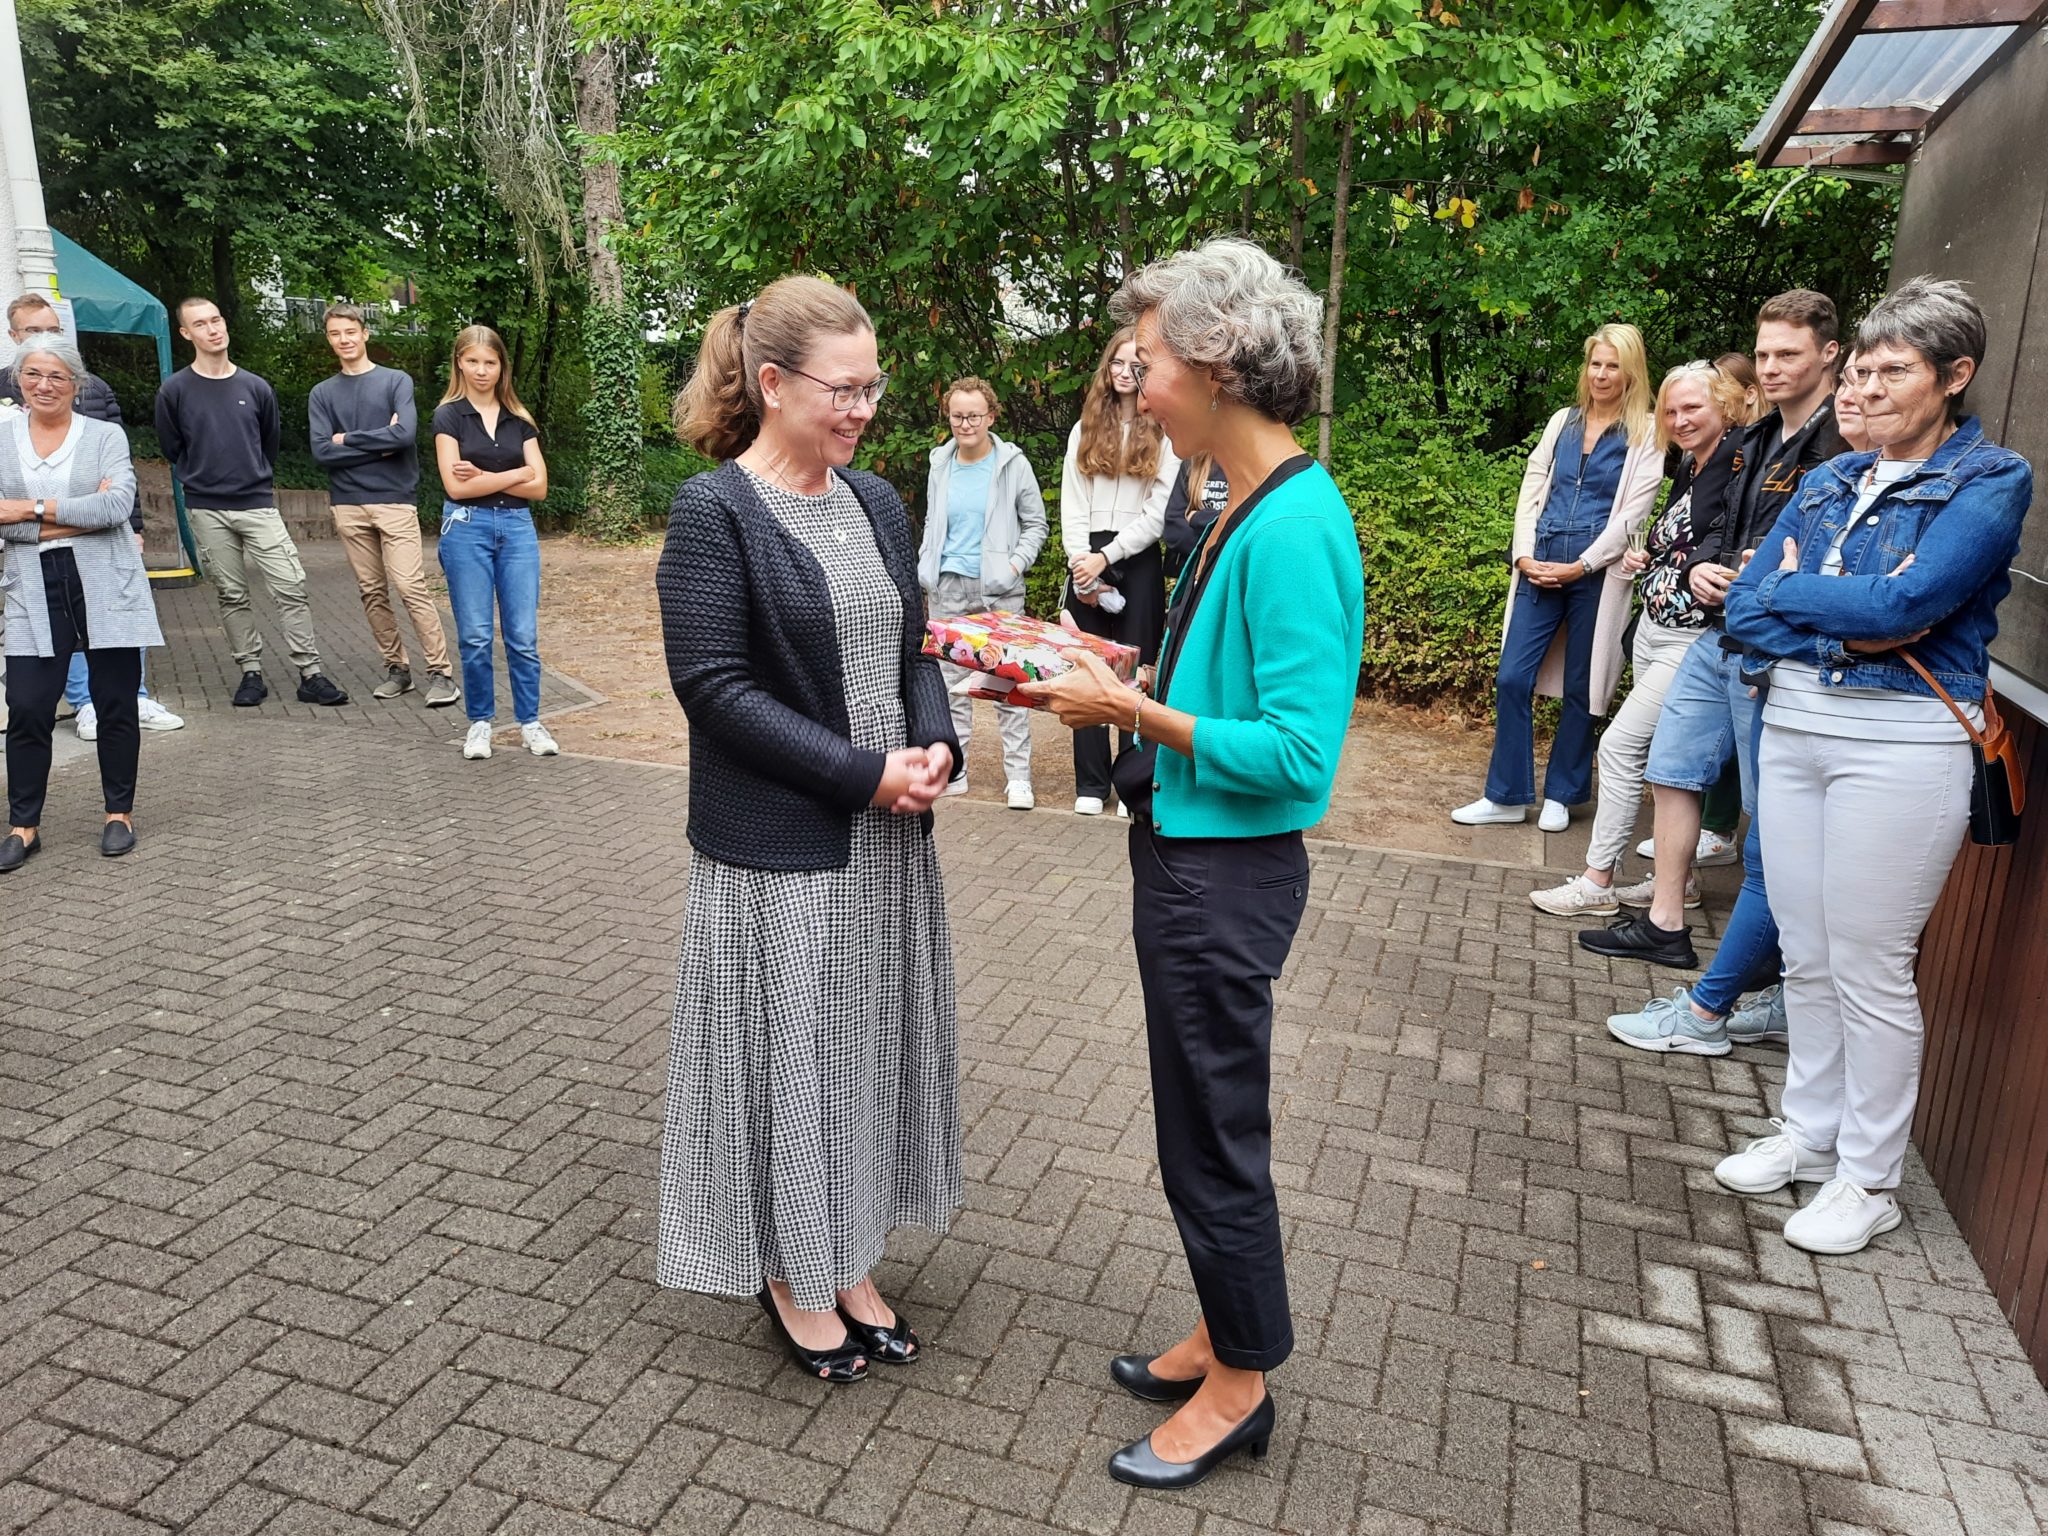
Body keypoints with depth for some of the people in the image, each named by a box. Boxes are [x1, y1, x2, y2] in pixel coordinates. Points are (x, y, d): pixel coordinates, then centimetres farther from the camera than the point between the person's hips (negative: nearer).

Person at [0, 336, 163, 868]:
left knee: (115, 704, 5)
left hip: (106, 587, -1)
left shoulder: (106, 436, 5)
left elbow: (118, 505, -11)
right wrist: (80, 516, -12)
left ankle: (120, 813, 19)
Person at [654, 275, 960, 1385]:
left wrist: (936, 746, -7)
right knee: (787, 1055, 8)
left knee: (871, 1046, 15)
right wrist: (863, 774, -19)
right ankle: (791, 1275, 31)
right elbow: (713, 685, -17)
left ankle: (849, 1262, 35)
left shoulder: (876, 503, 8)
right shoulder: (714, 512, -12)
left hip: (886, 839, 7)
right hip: (777, 853, -6)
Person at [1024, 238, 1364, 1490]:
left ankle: (1242, 1385, 31)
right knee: (1205, 1117, 22)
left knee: (1215, 1131, 8)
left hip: (1228, 871, -9)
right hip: (1188, 854, 9)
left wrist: (1131, 711, -19)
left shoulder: (1294, 526, -22)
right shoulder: (1249, 506, 7)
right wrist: (1119, 682, 5)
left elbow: (1298, 753, -25)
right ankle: (1226, 1336, 42)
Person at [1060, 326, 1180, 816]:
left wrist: (1106, 557, -12)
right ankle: (1091, 784, 9)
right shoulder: (1084, 429, 13)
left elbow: (1158, 513, -6)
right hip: (1086, 563, 3)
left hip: (1138, 563, -3)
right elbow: (1072, 506, 7)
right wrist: (1081, 561, -6)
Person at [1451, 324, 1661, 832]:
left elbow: (1633, 512, -6)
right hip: (1540, 568, 4)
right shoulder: (1563, 421, 13)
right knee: (1511, 679, -1)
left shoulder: (1645, 432, 0)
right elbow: (1532, 488, 11)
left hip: (1598, 574, -4)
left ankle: (1561, 795, 19)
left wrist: (1581, 566, -12)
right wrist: (1525, 555, -2)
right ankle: (1507, 797, 9)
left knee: (1580, 689, 5)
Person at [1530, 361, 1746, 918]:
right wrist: (1646, 558, 6)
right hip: (1652, 629, 9)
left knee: (1620, 744, -8)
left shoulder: (1741, 460, -13)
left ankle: (1597, 882, 2)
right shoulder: (1687, 470, 14)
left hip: (1692, 639, -9)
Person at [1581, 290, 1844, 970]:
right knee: (1671, 771, 14)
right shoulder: (1760, 440, 14)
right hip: (1717, 639, 9)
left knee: (1769, 811, 1)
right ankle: (1665, 926, 26)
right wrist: (1702, 565, 4)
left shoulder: (1842, 446, -14)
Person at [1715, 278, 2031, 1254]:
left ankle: (1869, 1180, 18)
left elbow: (1907, 602, -21)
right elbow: (1744, 608, 2)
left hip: (1899, 744, -6)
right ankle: (1810, 1134, 30)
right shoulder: (1831, 483, 11)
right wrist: (1852, 630, -13)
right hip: (1793, 727, 6)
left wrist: (1792, 592, -6)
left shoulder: (1991, 480, -5)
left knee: (1869, 969, 1)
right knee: (1805, 957, 13)